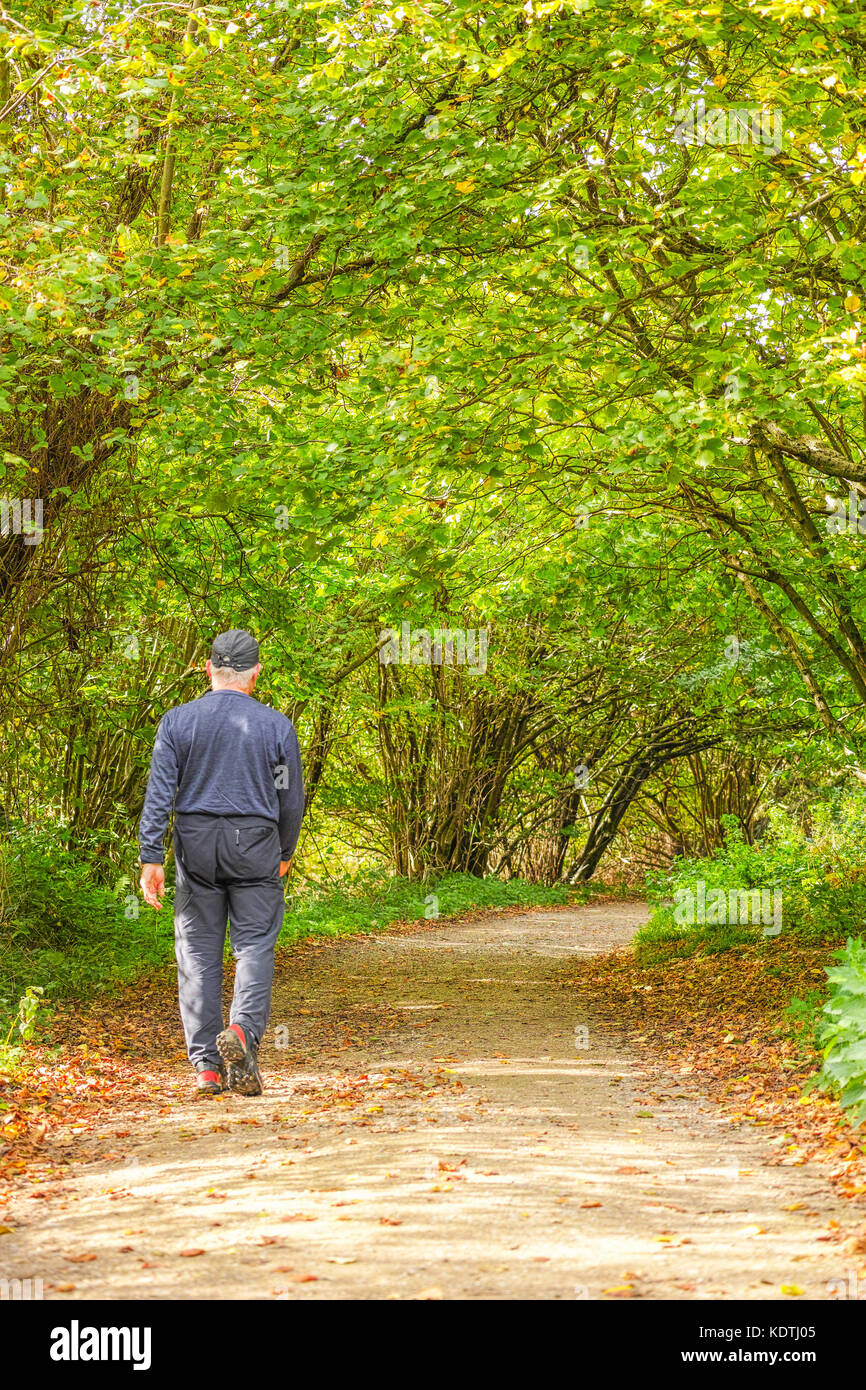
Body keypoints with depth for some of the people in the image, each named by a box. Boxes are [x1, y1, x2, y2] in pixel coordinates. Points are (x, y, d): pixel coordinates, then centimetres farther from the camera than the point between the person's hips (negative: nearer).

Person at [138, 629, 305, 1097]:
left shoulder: (178, 721, 1)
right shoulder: (276, 726, 0)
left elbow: (159, 794, -4)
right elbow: (291, 800, 5)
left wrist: (151, 857, -2)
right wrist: (285, 852, 20)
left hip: (196, 847, 1)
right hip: (255, 847, -1)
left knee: (198, 952, 6)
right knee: (255, 945, 3)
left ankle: (206, 1064, 4)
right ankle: (243, 1030, -22)